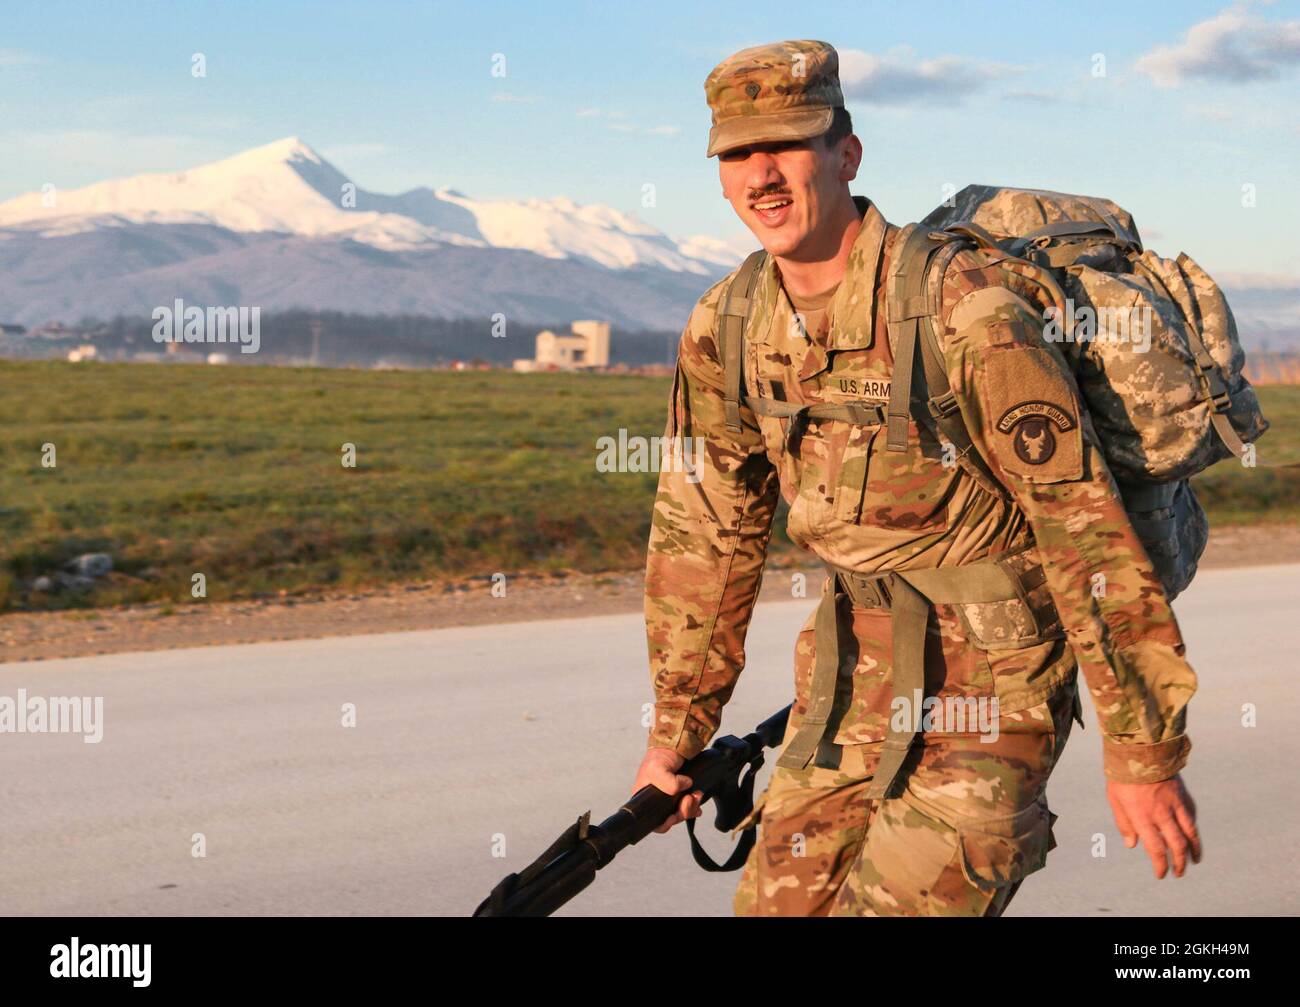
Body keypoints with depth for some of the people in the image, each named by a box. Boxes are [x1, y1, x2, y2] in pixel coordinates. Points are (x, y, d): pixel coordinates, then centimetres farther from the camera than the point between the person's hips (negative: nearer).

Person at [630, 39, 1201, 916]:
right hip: (856, 666, 6)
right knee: (780, 900, 9)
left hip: (993, 676, -6)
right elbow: (705, 529, 8)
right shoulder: (727, 328, -3)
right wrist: (679, 725, 12)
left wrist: (1145, 754, -16)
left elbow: (1087, 533, -20)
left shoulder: (968, 315, -23)